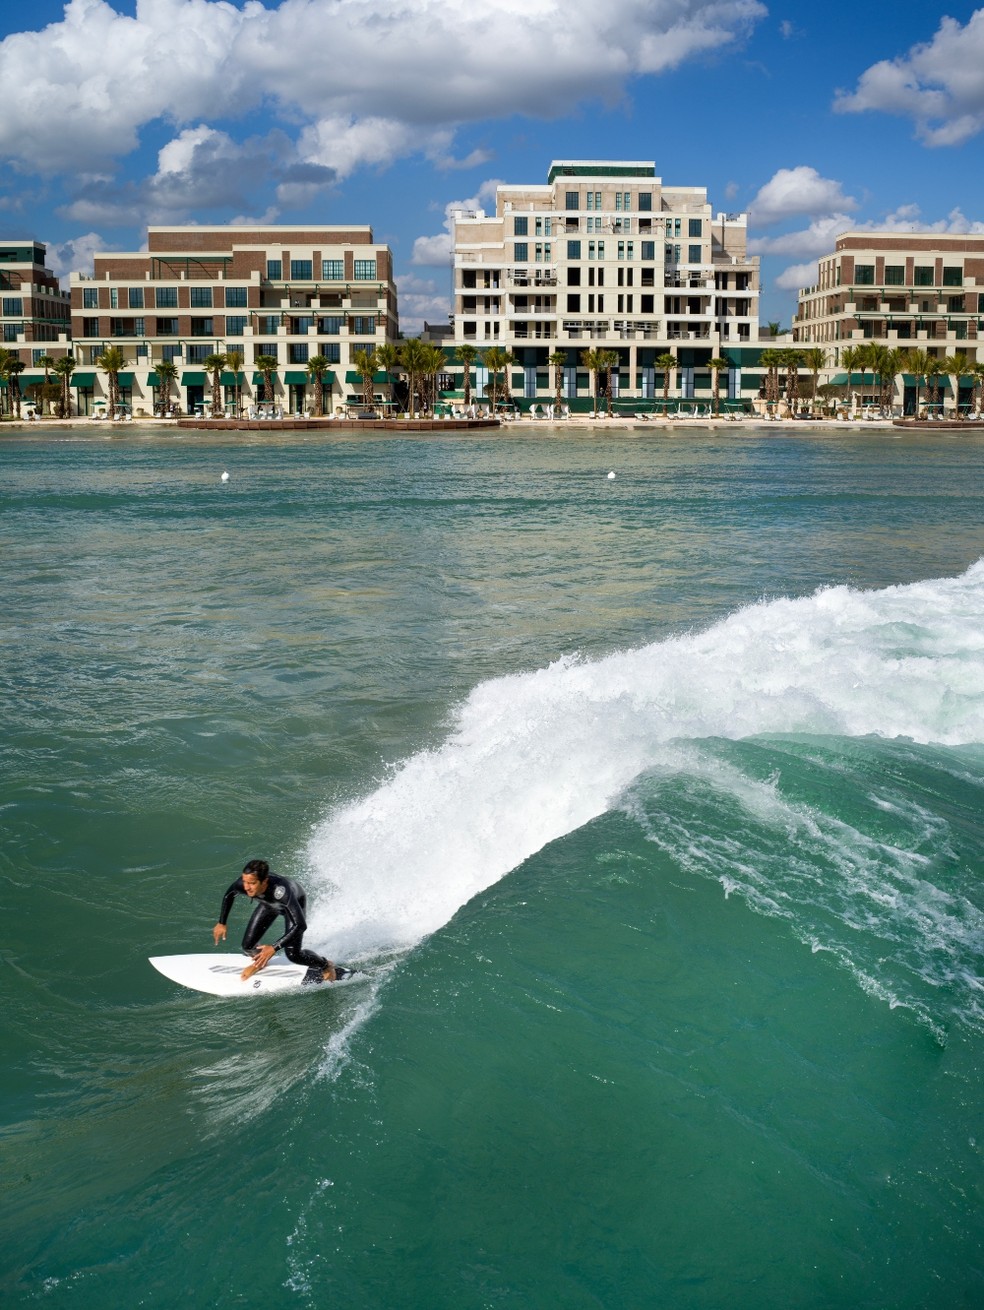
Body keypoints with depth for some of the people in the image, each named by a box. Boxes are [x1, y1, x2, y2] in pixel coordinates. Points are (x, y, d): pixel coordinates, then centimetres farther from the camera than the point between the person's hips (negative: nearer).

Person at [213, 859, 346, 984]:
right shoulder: (242, 884, -36)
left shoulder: (280, 891, -49)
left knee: (293, 955, -13)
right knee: (248, 947, -6)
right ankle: (260, 961, 31)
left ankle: (325, 966, 17)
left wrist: (274, 948, -47)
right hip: (268, 904, 4)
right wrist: (222, 923, -7)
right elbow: (228, 896, -9)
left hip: (295, 902, -4)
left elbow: (300, 925, -46)